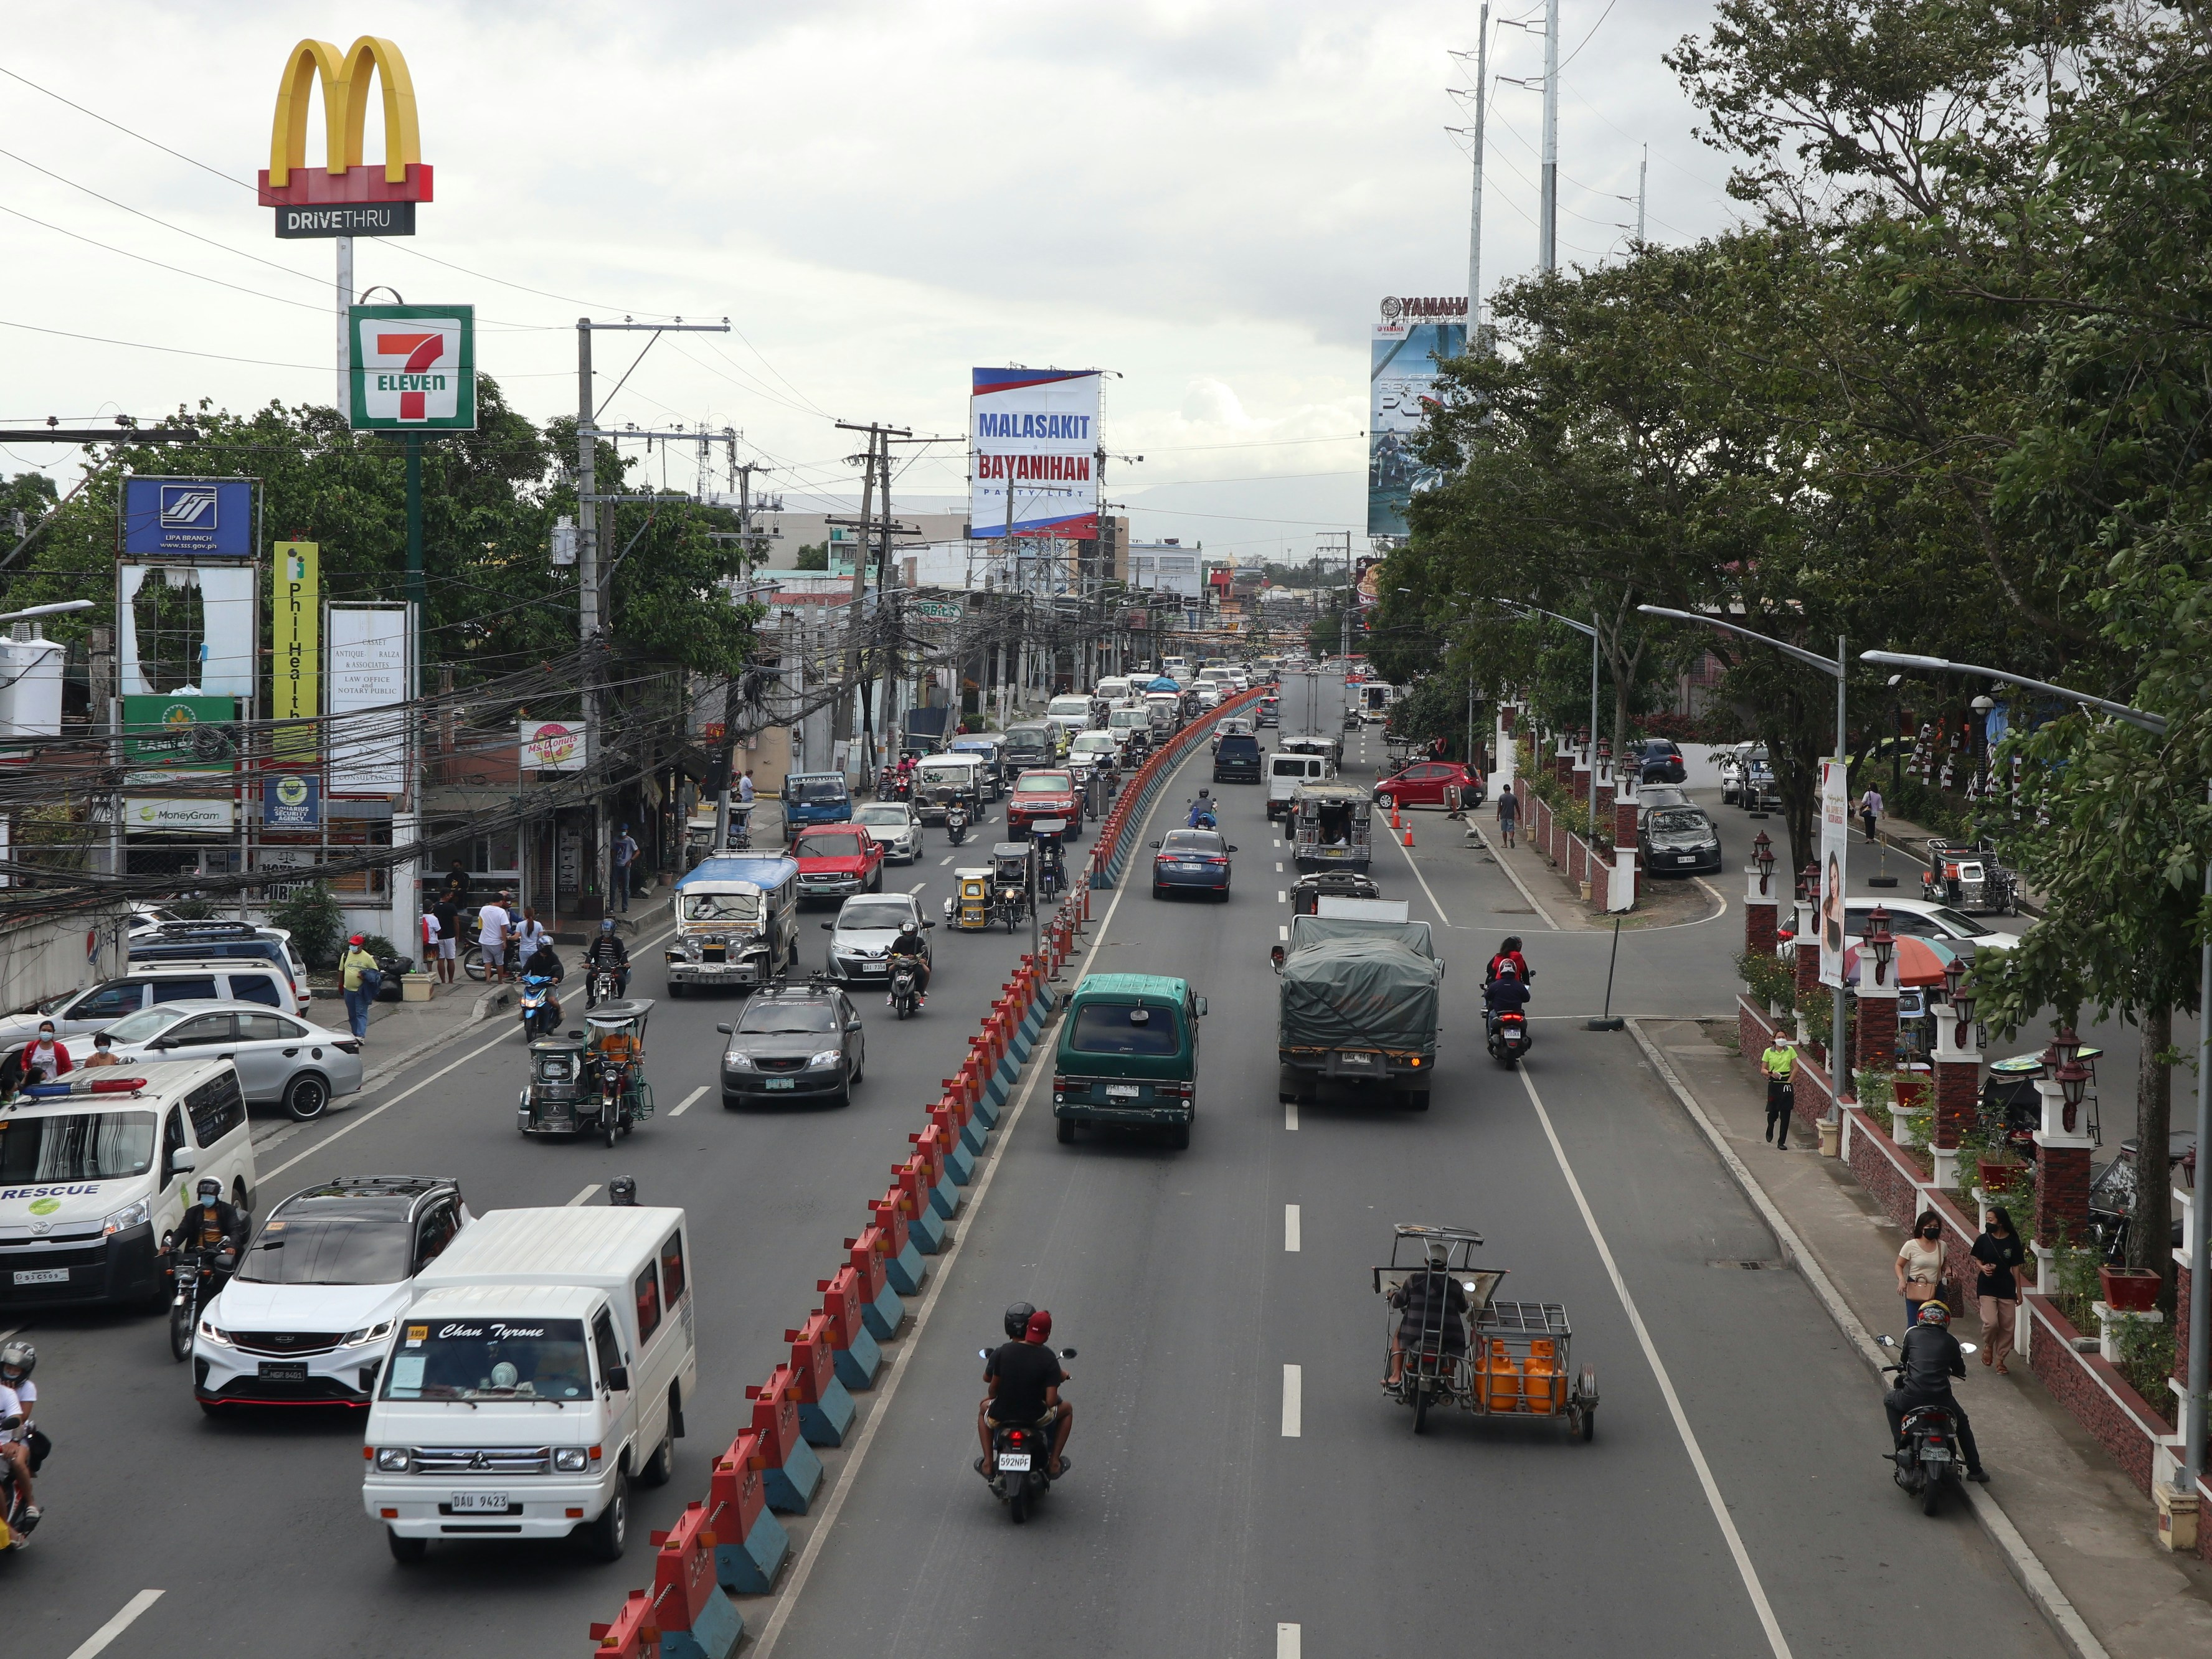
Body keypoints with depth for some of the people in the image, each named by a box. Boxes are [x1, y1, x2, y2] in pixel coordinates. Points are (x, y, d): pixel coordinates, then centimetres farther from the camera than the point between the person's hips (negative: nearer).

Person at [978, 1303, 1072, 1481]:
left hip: (1001, 1416, 1)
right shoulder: (1049, 1359, -17)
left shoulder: (1001, 1352, -13)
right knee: (1067, 1409, 30)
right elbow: (1051, 1402, -20)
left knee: (984, 1408, 38)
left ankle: (988, 1463, 30)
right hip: (1035, 1417, -1)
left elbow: (988, 1380, -1)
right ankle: (1054, 1463, 26)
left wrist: (991, 1398, 22)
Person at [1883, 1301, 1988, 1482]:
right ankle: (1975, 1469, 30)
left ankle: (1901, 1445, 19)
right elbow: (1960, 1371, 20)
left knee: (1890, 1400, 32)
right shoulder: (1950, 1341, 9)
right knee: (1962, 1422, 31)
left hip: (1912, 1397, -1)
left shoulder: (1912, 1334, 7)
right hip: (1942, 1399, 1)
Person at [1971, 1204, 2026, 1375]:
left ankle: (2000, 1359, 21)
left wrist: (2019, 1291, 2)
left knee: (2008, 1326, 4)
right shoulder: (1983, 1240, -4)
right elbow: (1977, 1261, 7)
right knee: (1991, 1322, -18)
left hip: (2007, 1288, 1)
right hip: (1987, 1287, -1)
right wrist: (1982, 1268, -17)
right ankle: (1988, 1345, 14)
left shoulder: (2012, 1241, -4)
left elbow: (2015, 1268, 2)